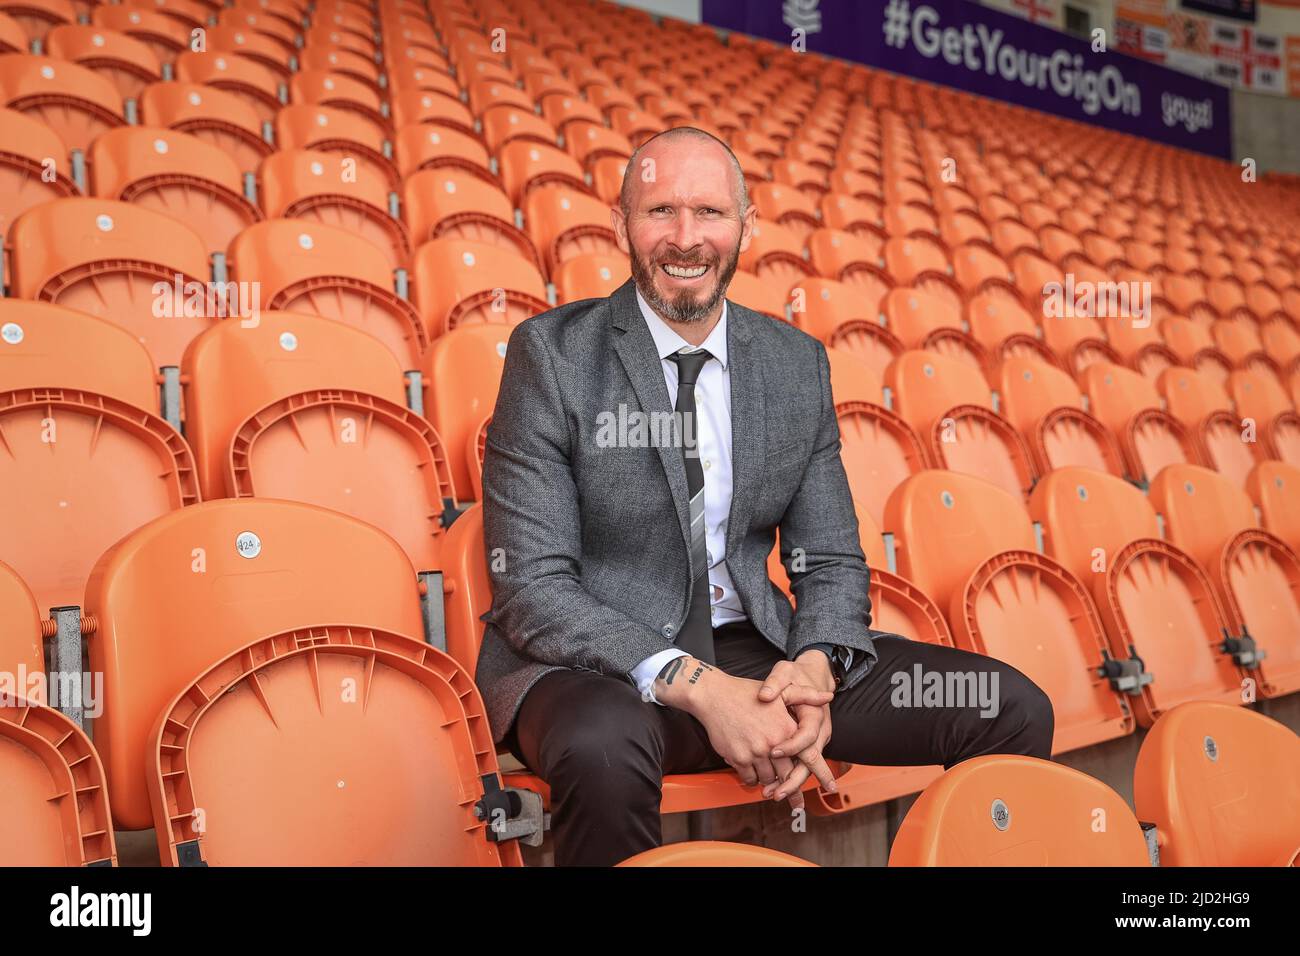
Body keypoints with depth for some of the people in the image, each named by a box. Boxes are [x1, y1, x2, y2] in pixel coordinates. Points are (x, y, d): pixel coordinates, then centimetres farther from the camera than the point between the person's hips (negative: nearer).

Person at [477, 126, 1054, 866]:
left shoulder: (799, 363, 6)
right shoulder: (551, 353, -7)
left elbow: (833, 562, 9)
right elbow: (533, 589, -13)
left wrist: (815, 668, -14)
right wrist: (698, 687, -24)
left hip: (755, 648, 5)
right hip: (600, 666, -4)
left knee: (1015, 710, -9)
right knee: (602, 746, -40)